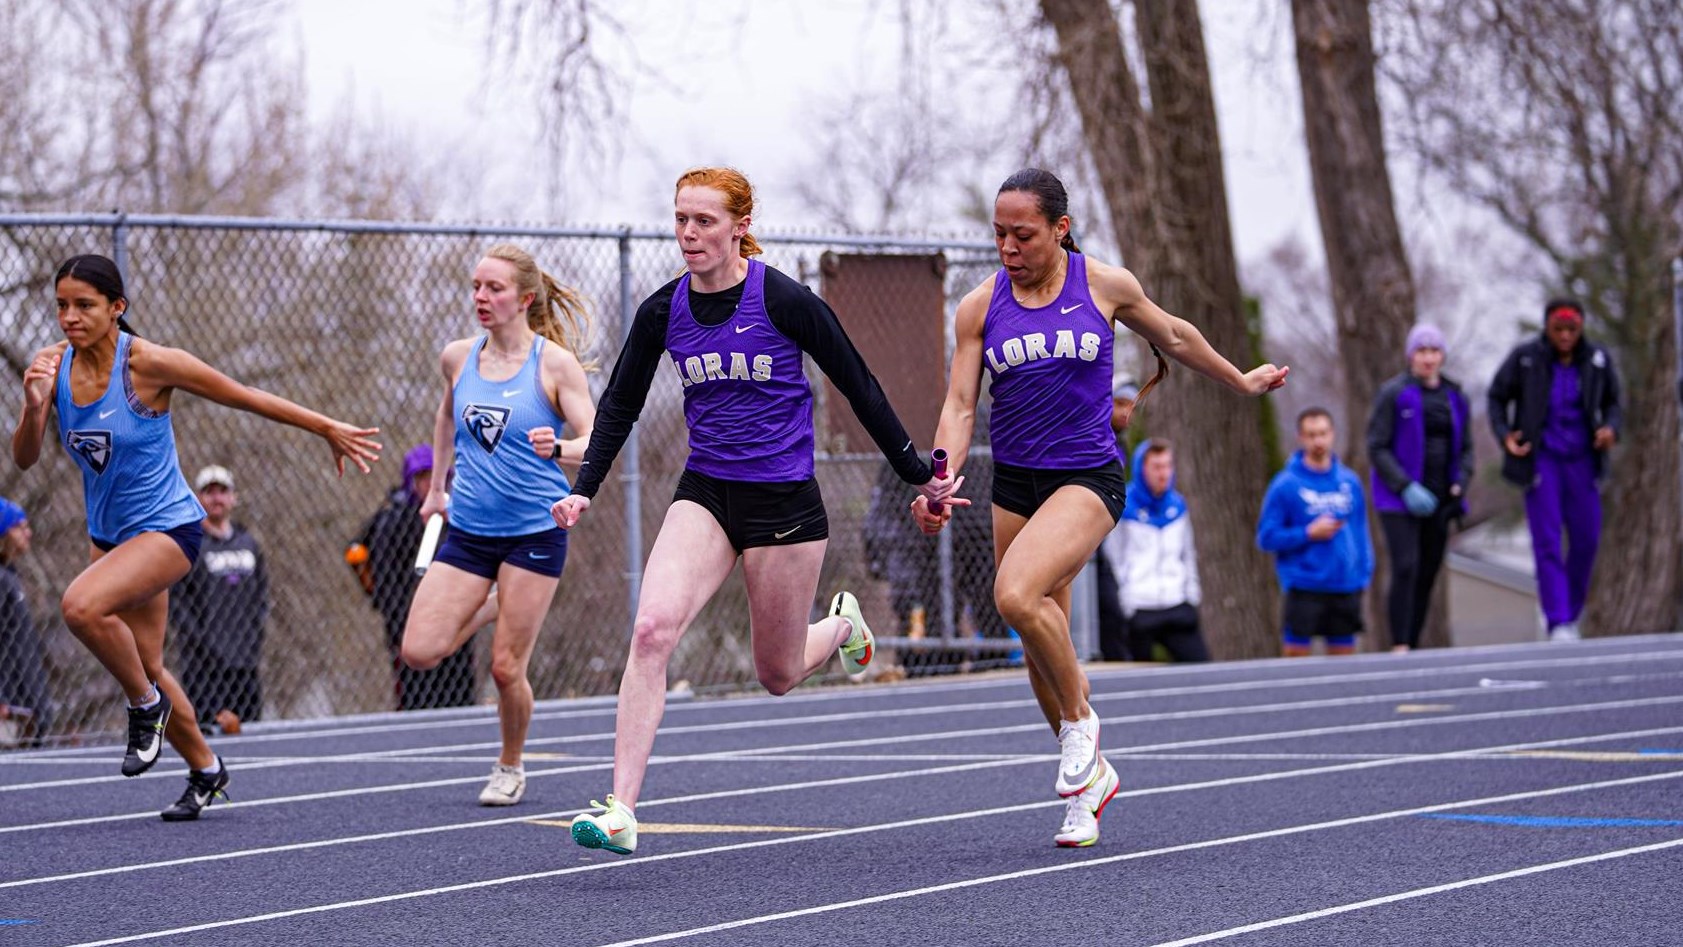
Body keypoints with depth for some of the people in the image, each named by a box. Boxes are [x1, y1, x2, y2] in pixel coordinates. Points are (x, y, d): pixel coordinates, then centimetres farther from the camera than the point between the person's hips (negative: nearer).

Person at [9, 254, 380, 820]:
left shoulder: (147, 363, -20)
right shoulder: (53, 365, -6)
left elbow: (246, 398, -11)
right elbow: (24, 459, -7)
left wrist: (329, 429, -5)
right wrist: (34, 407, -28)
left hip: (166, 526, -6)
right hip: (109, 532, 6)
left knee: (81, 605, -30)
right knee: (145, 666, 13)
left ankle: (146, 704, -5)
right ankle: (206, 771, 35)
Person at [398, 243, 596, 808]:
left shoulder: (554, 363, -9)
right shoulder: (457, 357, 4)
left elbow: (598, 443, -13)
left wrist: (558, 449, -34)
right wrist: (436, 486, 27)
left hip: (534, 532, -4)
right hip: (467, 529, 4)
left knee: (506, 667, -5)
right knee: (419, 652, -8)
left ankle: (511, 767, 22)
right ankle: (494, 608, 23)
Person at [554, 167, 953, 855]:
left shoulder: (783, 300, -13)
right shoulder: (662, 312, -1)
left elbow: (859, 388, -5)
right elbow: (620, 404, 11)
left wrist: (918, 475, 0)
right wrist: (585, 488, -1)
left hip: (783, 500, -3)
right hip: (704, 494, 3)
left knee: (777, 676, 7)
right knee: (652, 628, -21)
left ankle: (841, 625, 43)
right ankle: (621, 810, -21)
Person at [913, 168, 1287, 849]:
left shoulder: (1106, 285, -4)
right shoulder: (979, 307, 0)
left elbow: (1173, 335, 15)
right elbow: (960, 404, -1)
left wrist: (1241, 381, 27)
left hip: (1088, 478, -4)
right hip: (1014, 482, 4)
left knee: (1017, 594, -28)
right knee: (1041, 649, 10)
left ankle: (1079, 717, -5)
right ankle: (1087, 777, 29)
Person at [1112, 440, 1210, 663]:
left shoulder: (1177, 505, 12)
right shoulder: (1125, 506, -4)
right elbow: (1113, 555, -3)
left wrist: (1191, 590, 16)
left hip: (1177, 606, 4)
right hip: (1138, 611, -4)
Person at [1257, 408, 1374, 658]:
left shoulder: (1350, 481, 8)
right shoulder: (1285, 485, -5)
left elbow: (1360, 531, 15)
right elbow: (1267, 538, -5)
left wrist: (1364, 571, 7)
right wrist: (1309, 534, -15)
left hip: (1346, 587, 4)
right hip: (1305, 588, -4)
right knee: (1296, 655, -5)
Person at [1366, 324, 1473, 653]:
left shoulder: (1455, 398, 10)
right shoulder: (1394, 394, -5)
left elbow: (1465, 449, 17)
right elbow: (1377, 448, -7)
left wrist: (1461, 484, -2)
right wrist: (1406, 487, -16)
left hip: (1439, 500, 5)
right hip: (1399, 499, -5)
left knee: (1428, 574, 4)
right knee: (1406, 568, -16)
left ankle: (1413, 645, 11)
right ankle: (1399, 648, -17)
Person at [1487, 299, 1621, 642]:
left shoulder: (1597, 360, -1)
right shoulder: (1524, 357, -7)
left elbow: (1612, 403, 12)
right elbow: (1497, 397, 5)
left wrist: (1611, 428, -9)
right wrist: (1504, 434, -11)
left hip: (1581, 460, 3)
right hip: (1540, 458, -3)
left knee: (1586, 539, 4)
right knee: (1547, 541, -9)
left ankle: (1572, 616, 22)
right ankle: (1557, 624, -12)